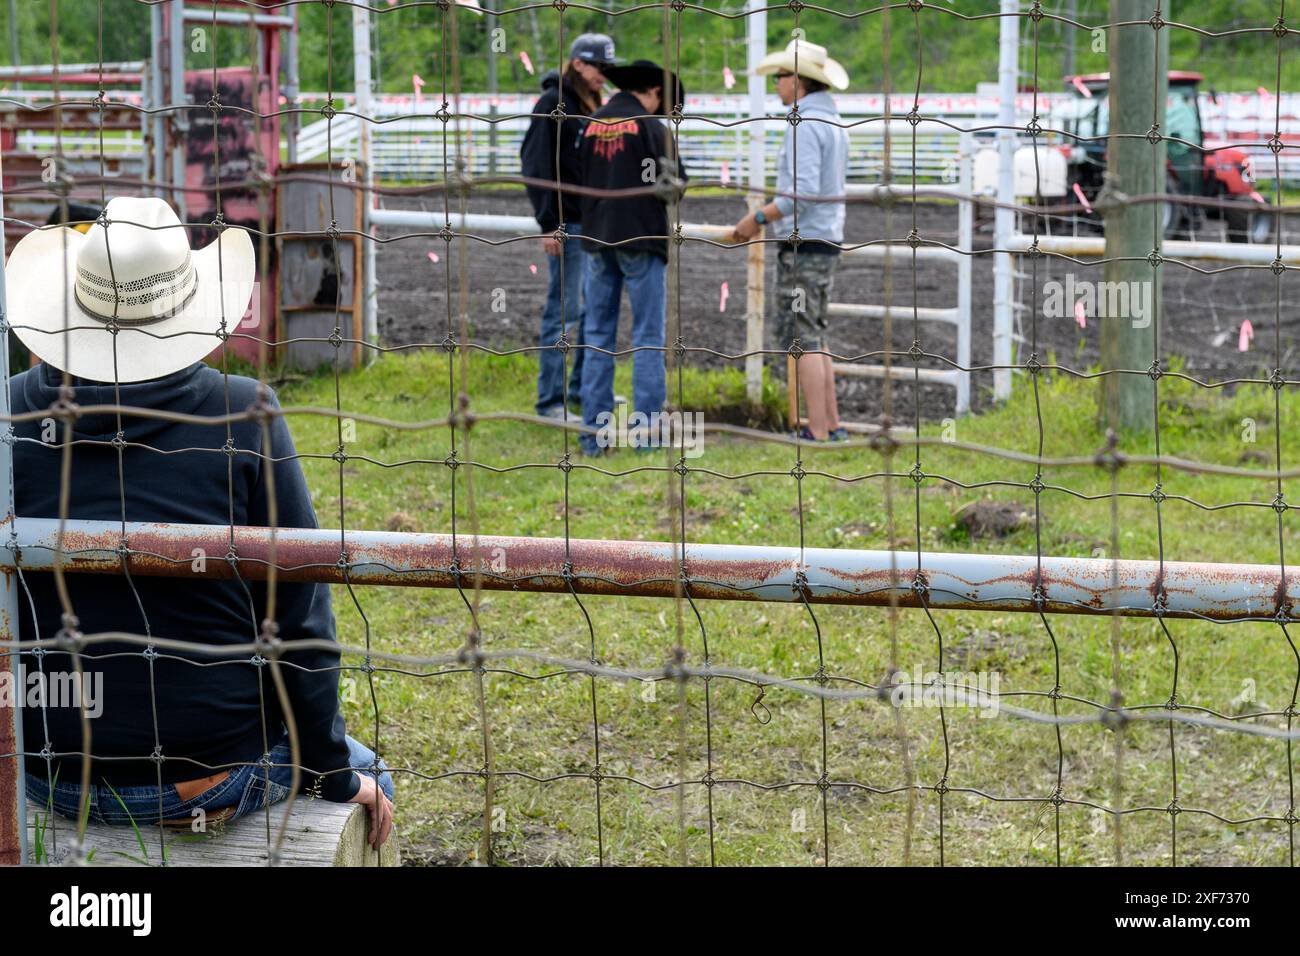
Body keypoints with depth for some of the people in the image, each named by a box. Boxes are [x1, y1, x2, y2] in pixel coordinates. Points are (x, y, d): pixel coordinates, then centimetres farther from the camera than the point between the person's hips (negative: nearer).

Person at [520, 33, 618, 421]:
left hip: (596, 222, 8)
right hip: (568, 225, -8)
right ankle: (551, 401, -1)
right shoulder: (553, 103, -10)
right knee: (564, 312, -6)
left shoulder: (592, 105, 14)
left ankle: (585, 387, 26)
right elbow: (535, 166, -14)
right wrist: (548, 225, -17)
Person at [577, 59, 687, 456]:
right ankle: (647, 429, -1)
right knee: (648, 337, 1)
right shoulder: (649, 124, -10)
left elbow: (582, 180, 12)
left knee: (598, 335, 9)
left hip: (598, 237, 5)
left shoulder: (592, 124, 7)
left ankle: (594, 431, 7)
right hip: (641, 238, -5)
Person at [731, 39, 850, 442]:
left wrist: (759, 218, -15)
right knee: (814, 337, 15)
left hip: (804, 242, -10)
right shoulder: (833, 122, 15)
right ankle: (831, 425, 17)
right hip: (828, 238, 10)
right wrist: (768, 216, 18)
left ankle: (818, 432, -7)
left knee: (801, 337, -7)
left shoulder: (805, 125, -16)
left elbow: (804, 191, -24)